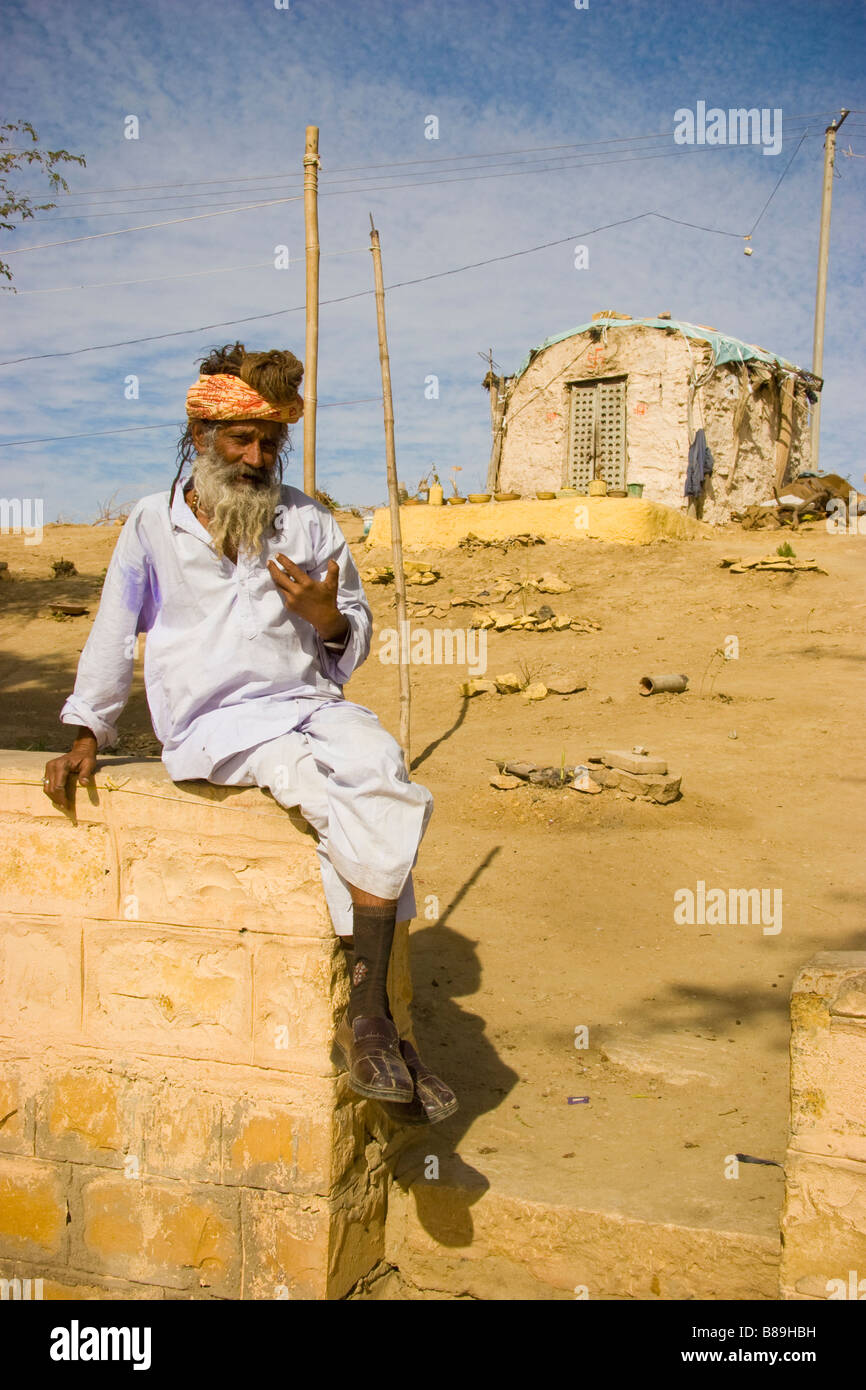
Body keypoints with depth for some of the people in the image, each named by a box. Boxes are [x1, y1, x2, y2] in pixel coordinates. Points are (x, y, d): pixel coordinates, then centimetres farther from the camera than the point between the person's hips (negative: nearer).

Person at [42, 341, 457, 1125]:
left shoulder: (308, 522, 14)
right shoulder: (153, 526, 9)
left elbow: (354, 643, 17)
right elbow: (114, 636, 17)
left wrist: (327, 617, -6)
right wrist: (87, 735, 12)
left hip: (311, 703, 3)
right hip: (212, 726, -3)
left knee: (380, 767, -32)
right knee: (351, 805, -31)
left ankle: (367, 1013, -29)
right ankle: (375, 1020, -22)